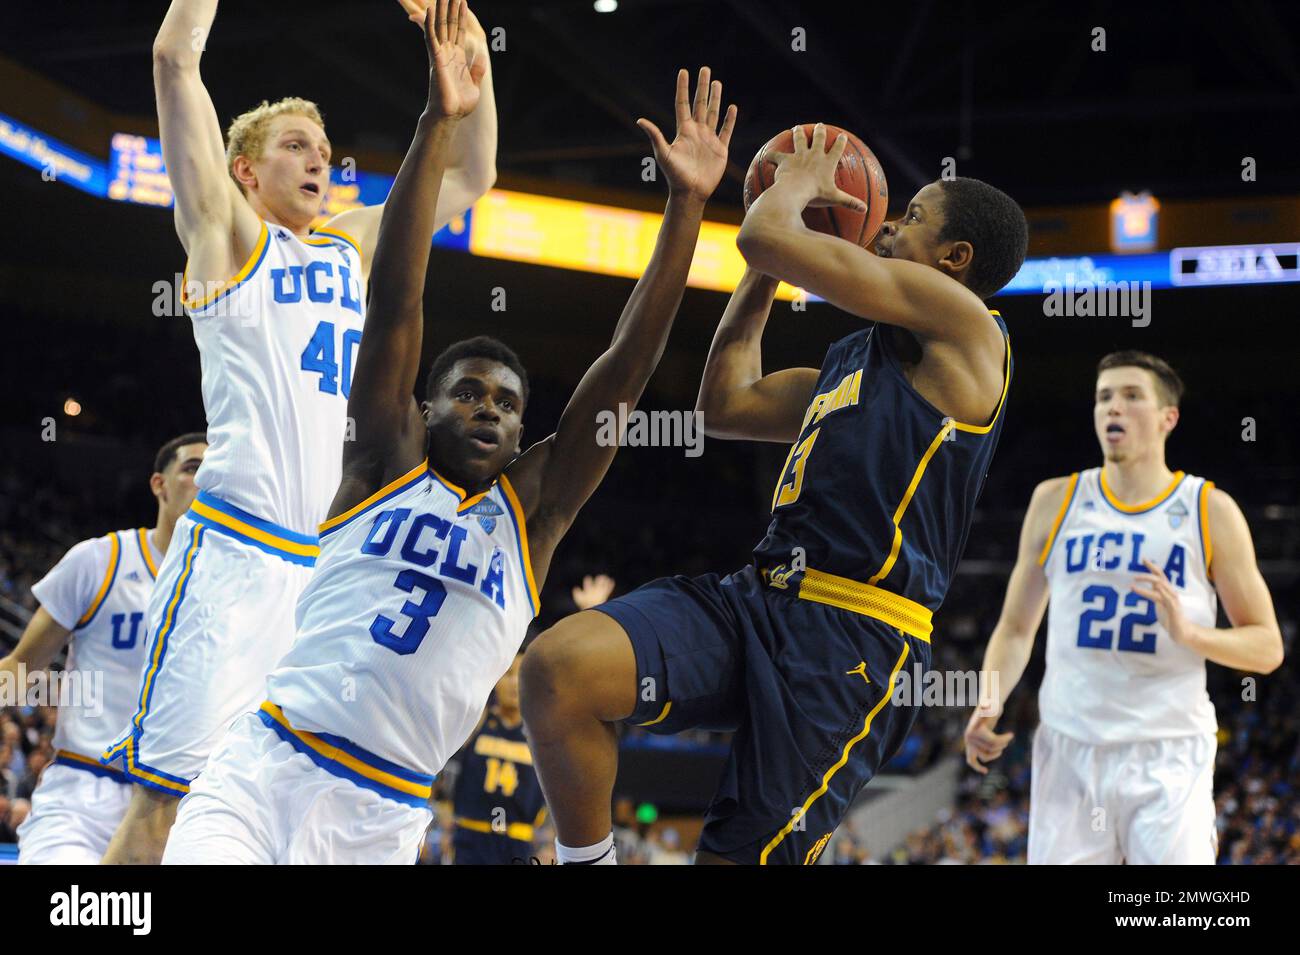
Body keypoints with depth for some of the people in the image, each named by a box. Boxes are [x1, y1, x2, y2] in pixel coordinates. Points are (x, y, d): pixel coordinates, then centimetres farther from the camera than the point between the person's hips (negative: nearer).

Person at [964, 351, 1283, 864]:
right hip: (1069, 750, 2)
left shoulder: (1210, 510, 2)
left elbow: (1268, 648, 3)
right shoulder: (1056, 501, 8)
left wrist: (1189, 631, -15)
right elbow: (1016, 628, 13)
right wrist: (989, 702, -5)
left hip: (1169, 758, -2)